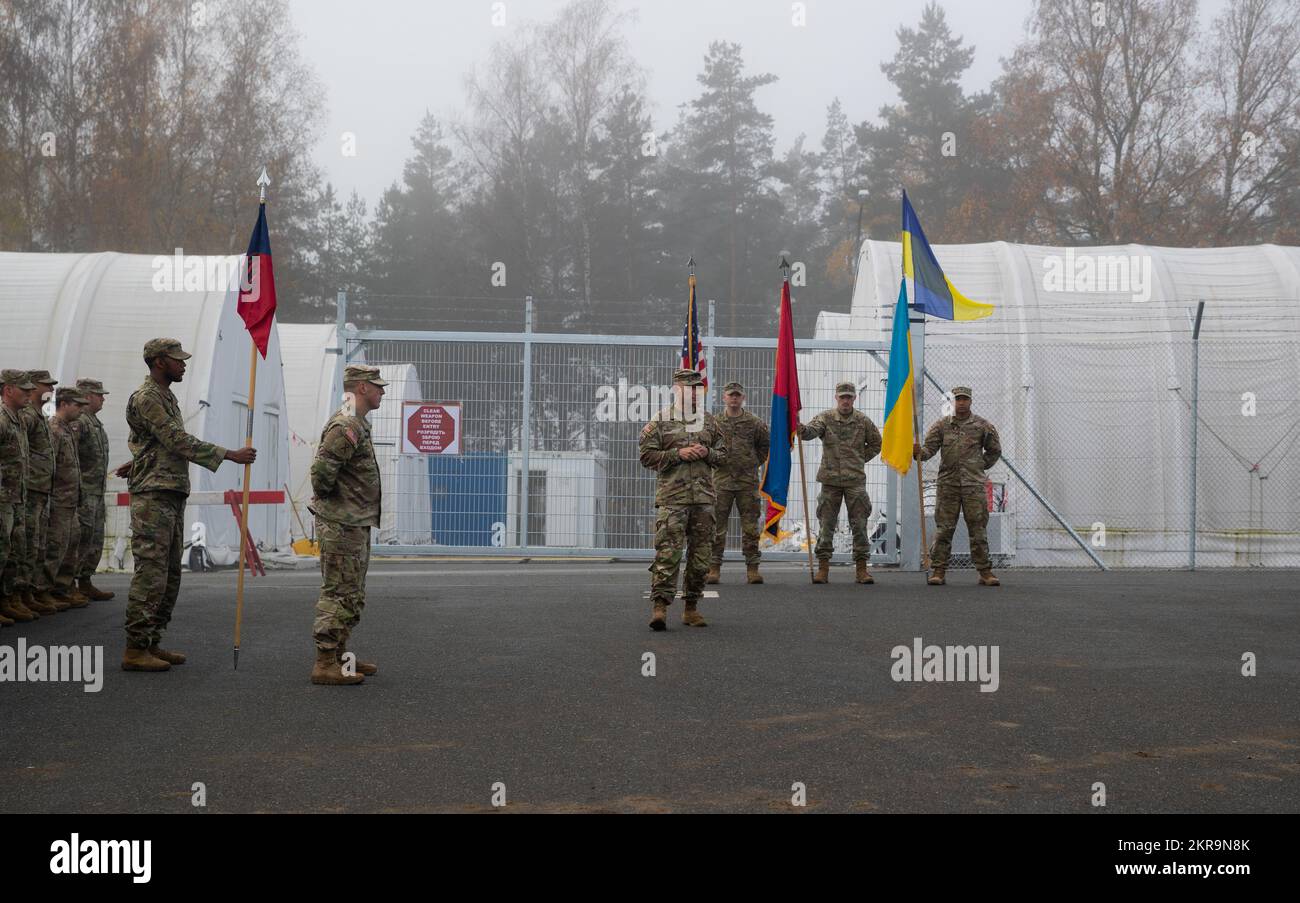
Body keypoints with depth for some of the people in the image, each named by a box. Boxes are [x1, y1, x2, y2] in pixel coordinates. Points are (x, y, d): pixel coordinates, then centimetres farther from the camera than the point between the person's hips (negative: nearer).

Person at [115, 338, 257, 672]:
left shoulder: (167, 397, 19)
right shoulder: (146, 399, -12)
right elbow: (180, 442, -19)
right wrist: (231, 455, -19)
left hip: (173, 497, 10)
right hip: (153, 497, -10)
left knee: (170, 575, 11)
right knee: (150, 573, -11)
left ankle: (152, 643, 16)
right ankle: (135, 650, -9)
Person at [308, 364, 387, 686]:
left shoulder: (357, 425, 16)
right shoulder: (345, 427, -18)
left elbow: (324, 470, 26)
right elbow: (322, 470, -27)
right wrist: (328, 498, -11)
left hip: (356, 524, 11)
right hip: (342, 524, -11)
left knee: (352, 596, 16)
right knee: (339, 595, -8)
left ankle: (340, 657, 25)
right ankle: (324, 664, -4)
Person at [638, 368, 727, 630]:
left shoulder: (710, 421, 13)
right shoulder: (661, 421, 1)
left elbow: (723, 455, 18)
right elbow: (647, 456, -2)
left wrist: (707, 453, -4)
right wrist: (678, 454, -12)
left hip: (704, 497, 5)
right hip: (672, 498, -4)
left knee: (700, 555, 7)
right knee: (668, 553, -13)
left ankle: (691, 608, 17)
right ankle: (659, 606, -13)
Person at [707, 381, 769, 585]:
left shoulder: (755, 423, 4)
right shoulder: (714, 423, 3)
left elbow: (766, 445, 16)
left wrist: (756, 463, 10)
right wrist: (714, 460, 6)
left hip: (748, 482, 0)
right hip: (721, 481, 0)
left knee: (750, 526, 2)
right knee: (717, 526, 1)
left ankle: (752, 568, 8)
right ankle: (714, 568, 7)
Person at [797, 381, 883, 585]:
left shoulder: (863, 421, 6)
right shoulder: (826, 418, 1)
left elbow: (876, 443, 19)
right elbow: (812, 430, -19)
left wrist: (861, 459, 7)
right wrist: (802, 429, -42)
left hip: (855, 480, 1)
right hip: (830, 480, -1)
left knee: (859, 525, 0)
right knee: (826, 524, 1)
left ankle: (862, 568, 5)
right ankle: (823, 568, 7)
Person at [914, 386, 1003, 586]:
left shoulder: (983, 426, 7)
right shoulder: (941, 425, 6)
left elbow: (994, 451, 20)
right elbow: (930, 447, -2)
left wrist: (980, 467, 14)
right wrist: (919, 452, -22)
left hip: (974, 484, 0)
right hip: (948, 483, 0)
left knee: (978, 529, 1)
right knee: (944, 528, -1)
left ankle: (985, 572, 6)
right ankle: (938, 571, 3)